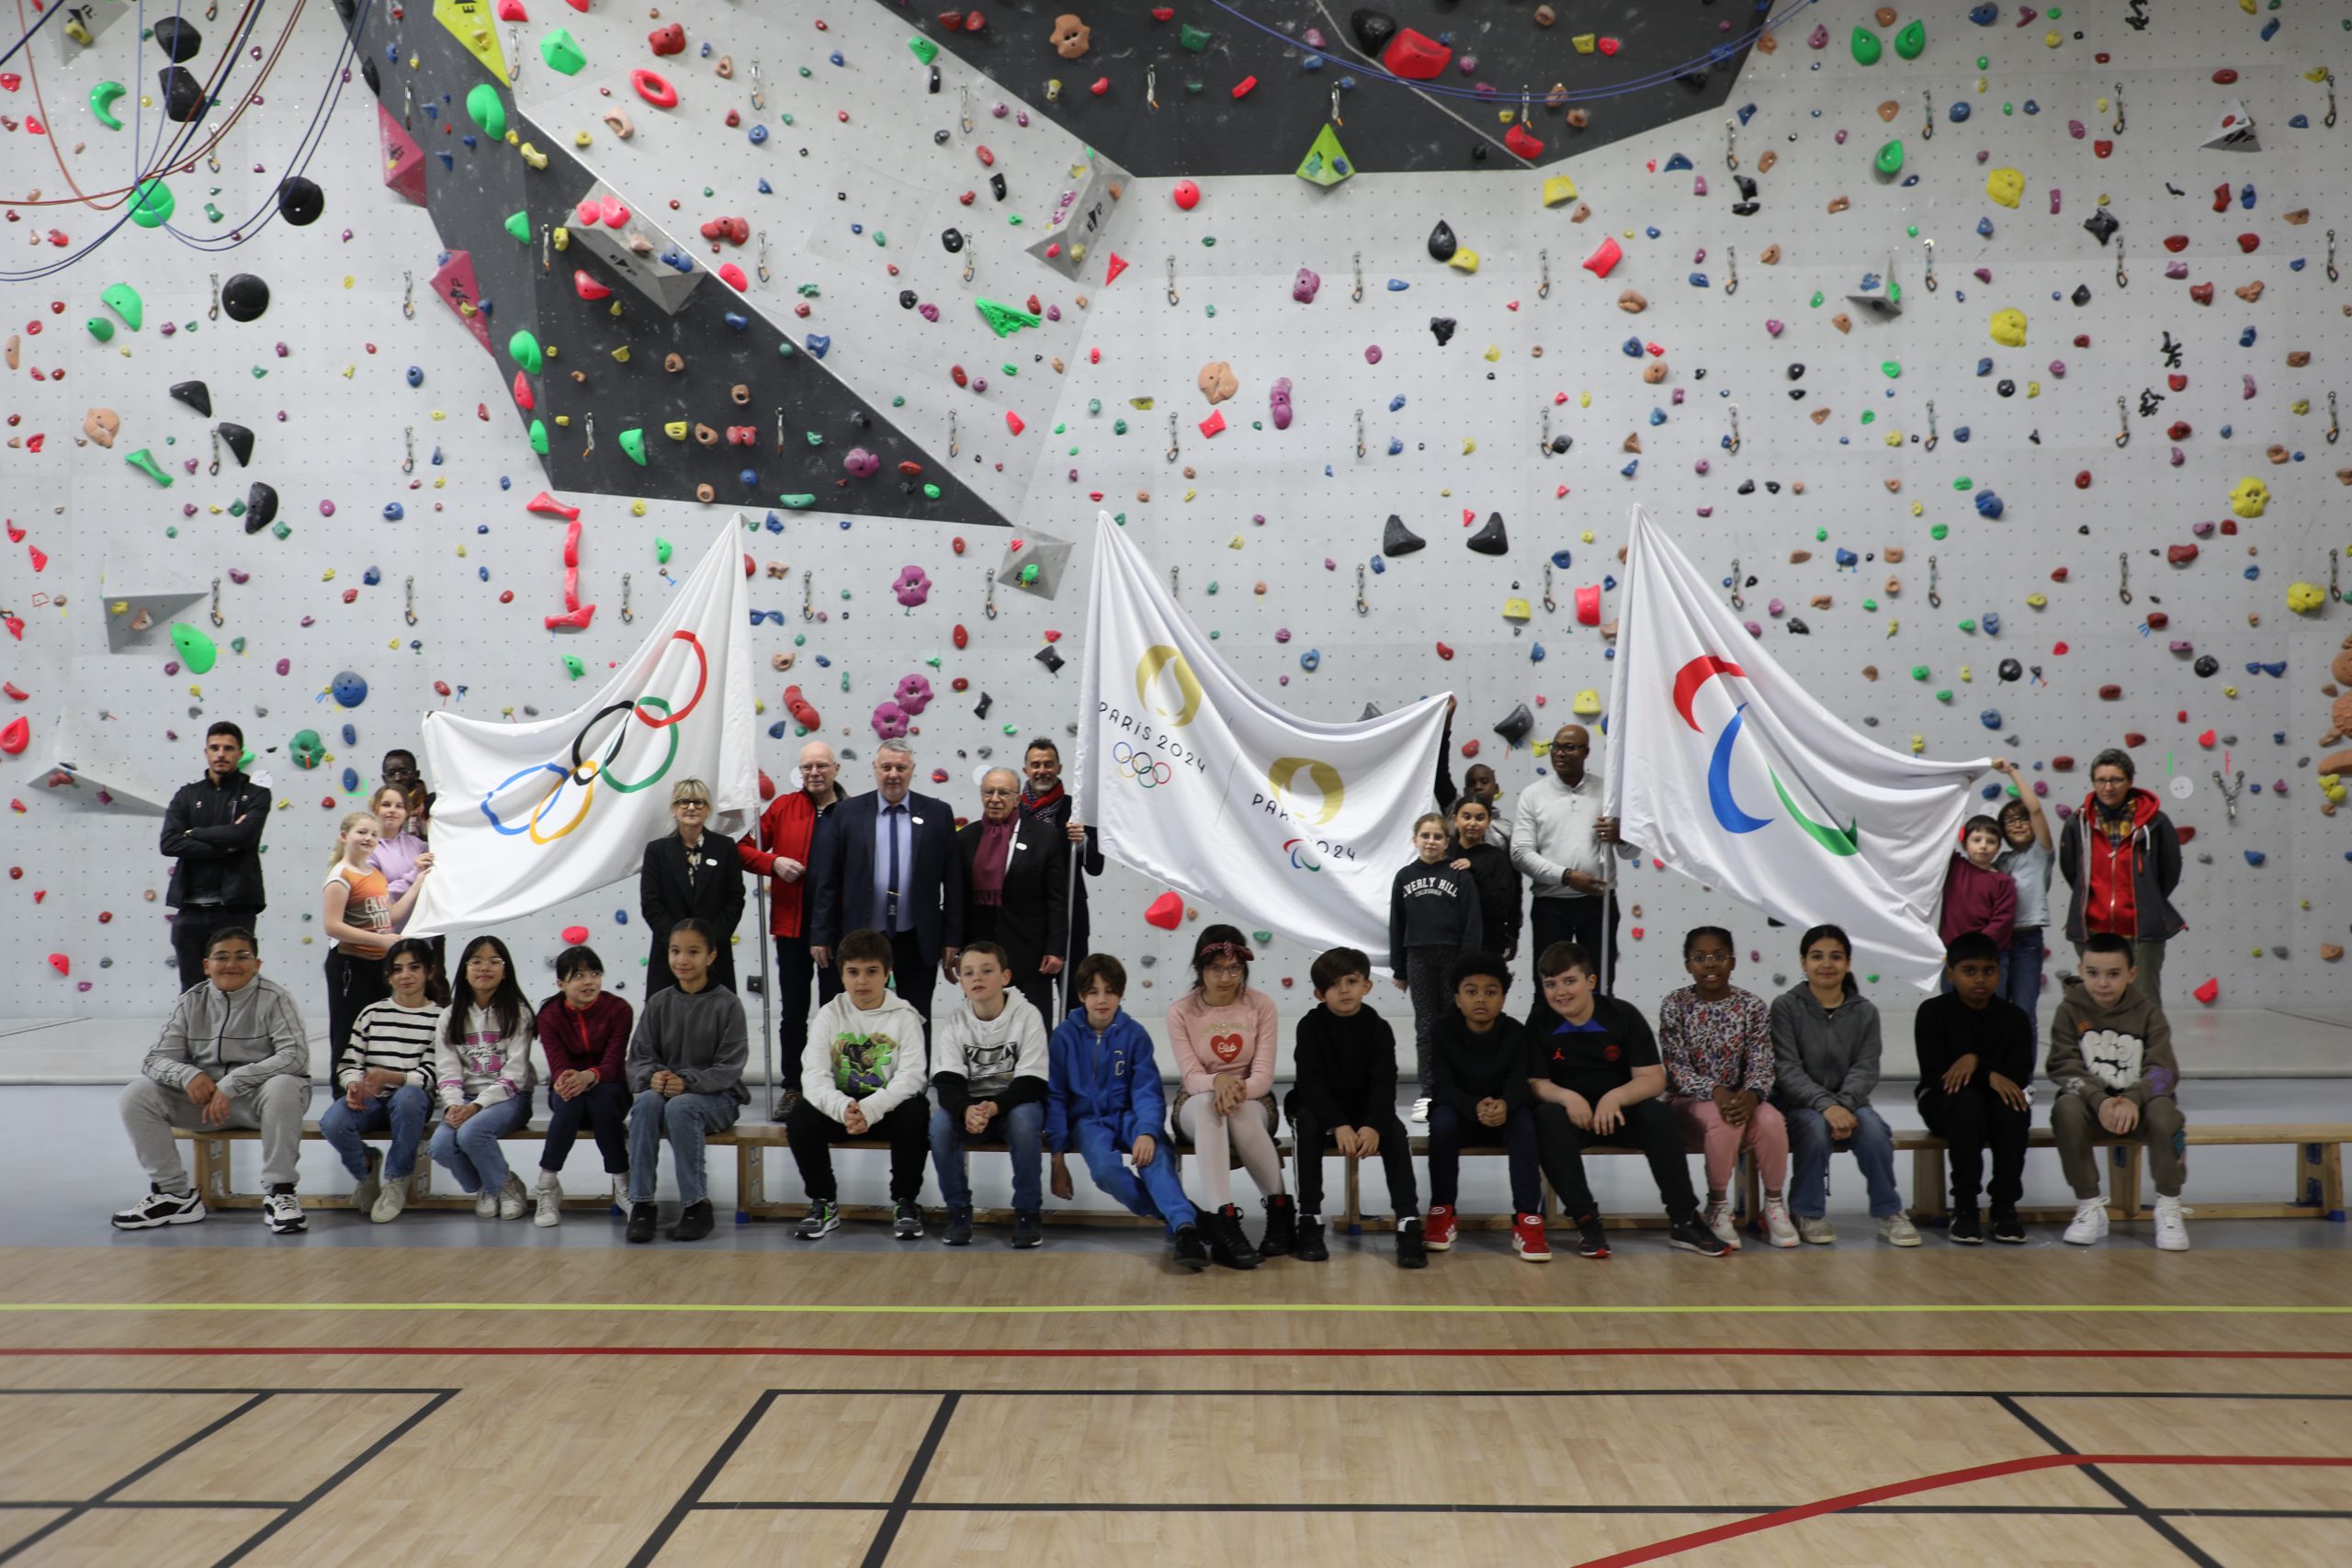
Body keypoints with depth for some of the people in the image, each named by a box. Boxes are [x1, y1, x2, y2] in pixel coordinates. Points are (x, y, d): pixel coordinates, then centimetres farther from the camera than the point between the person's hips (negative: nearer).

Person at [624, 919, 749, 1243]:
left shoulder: (727, 1004, -3)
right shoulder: (658, 1003, 7)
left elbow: (729, 1067, -10)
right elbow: (638, 1057, 5)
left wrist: (687, 1082, -25)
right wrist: (652, 1076, -19)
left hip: (717, 1098, -3)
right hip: (663, 1091, 3)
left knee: (679, 1107, -35)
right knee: (646, 1102, -31)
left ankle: (697, 1205, -24)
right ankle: (641, 1204, -28)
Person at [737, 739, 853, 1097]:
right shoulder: (783, 807, 4)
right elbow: (745, 849, 7)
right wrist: (773, 862, -11)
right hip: (792, 925, 2)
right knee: (792, 1012, 10)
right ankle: (794, 1087, 20)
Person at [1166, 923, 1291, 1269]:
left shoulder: (1261, 1006, -5)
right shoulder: (1181, 1011, -6)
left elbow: (1263, 1075, -10)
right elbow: (1191, 1076, -12)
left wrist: (1239, 1090, -33)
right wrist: (1218, 1082, -35)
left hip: (1252, 1101, 0)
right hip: (1196, 1104, 0)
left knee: (1240, 1113, -37)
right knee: (1207, 1104, -38)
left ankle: (1280, 1210, -19)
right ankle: (1222, 1219, -46)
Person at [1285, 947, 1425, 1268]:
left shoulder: (1378, 1028, -6)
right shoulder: (1311, 1026, -10)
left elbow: (1384, 1084, -14)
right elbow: (1311, 1083, -19)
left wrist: (1372, 1126, -34)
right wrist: (1339, 1125, -34)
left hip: (1365, 1110, 1)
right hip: (1317, 1107, -1)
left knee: (1395, 1132, -28)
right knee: (1307, 1126, -34)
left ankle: (1409, 1223, -30)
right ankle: (1309, 1220, -29)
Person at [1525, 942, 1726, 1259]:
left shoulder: (1624, 1015, -5)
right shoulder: (1540, 1024, -4)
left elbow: (1653, 1079, -9)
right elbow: (1536, 1084, -6)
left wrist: (1615, 1097, -29)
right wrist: (1567, 1097, -29)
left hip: (1621, 1111, 0)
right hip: (1571, 1113, 0)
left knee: (1660, 1116, -29)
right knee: (1547, 1118, -33)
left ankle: (1683, 1222, -20)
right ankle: (1586, 1221, -30)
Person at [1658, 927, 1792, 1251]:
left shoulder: (1752, 1006, 0)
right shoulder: (1675, 1005, -5)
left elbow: (1761, 1063, -5)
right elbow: (1676, 1067, -11)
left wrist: (1751, 1095, -29)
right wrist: (1716, 1093, -28)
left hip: (1739, 1099, 2)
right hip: (1690, 1100, -2)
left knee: (1770, 1121, -31)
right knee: (1723, 1120, -36)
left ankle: (1774, 1202, -5)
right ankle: (1717, 1206, -14)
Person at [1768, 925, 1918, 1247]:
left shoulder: (1865, 1011, 5)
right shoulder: (1785, 1006, -3)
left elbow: (1866, 1069, -4)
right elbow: (1787, 1070, -12)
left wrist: (1844, 1104, -24)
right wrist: (1826, 1105, -27)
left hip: (1848, 1103, 2)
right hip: (1797, 1106, -2)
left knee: (1873, 1128, -29)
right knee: (1816, 1125, -34)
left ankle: (1888, 1212, -11)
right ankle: (1809, 1214, -14)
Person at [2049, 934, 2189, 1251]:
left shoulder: (2148, 1011, -1)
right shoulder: (2070, 1011, -2)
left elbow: (2162, 1070, -9)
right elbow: (2065, 1068, -10)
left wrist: (2132, 1100, -30)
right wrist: (2100, 1102, -28)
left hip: (2138, 1102, 0)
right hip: (2090, 1101, 0)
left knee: (2163, 1111, -33)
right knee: (2066, 1109, -34)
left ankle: (2168, 1207, -13)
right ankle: (2089, 1207, -18)